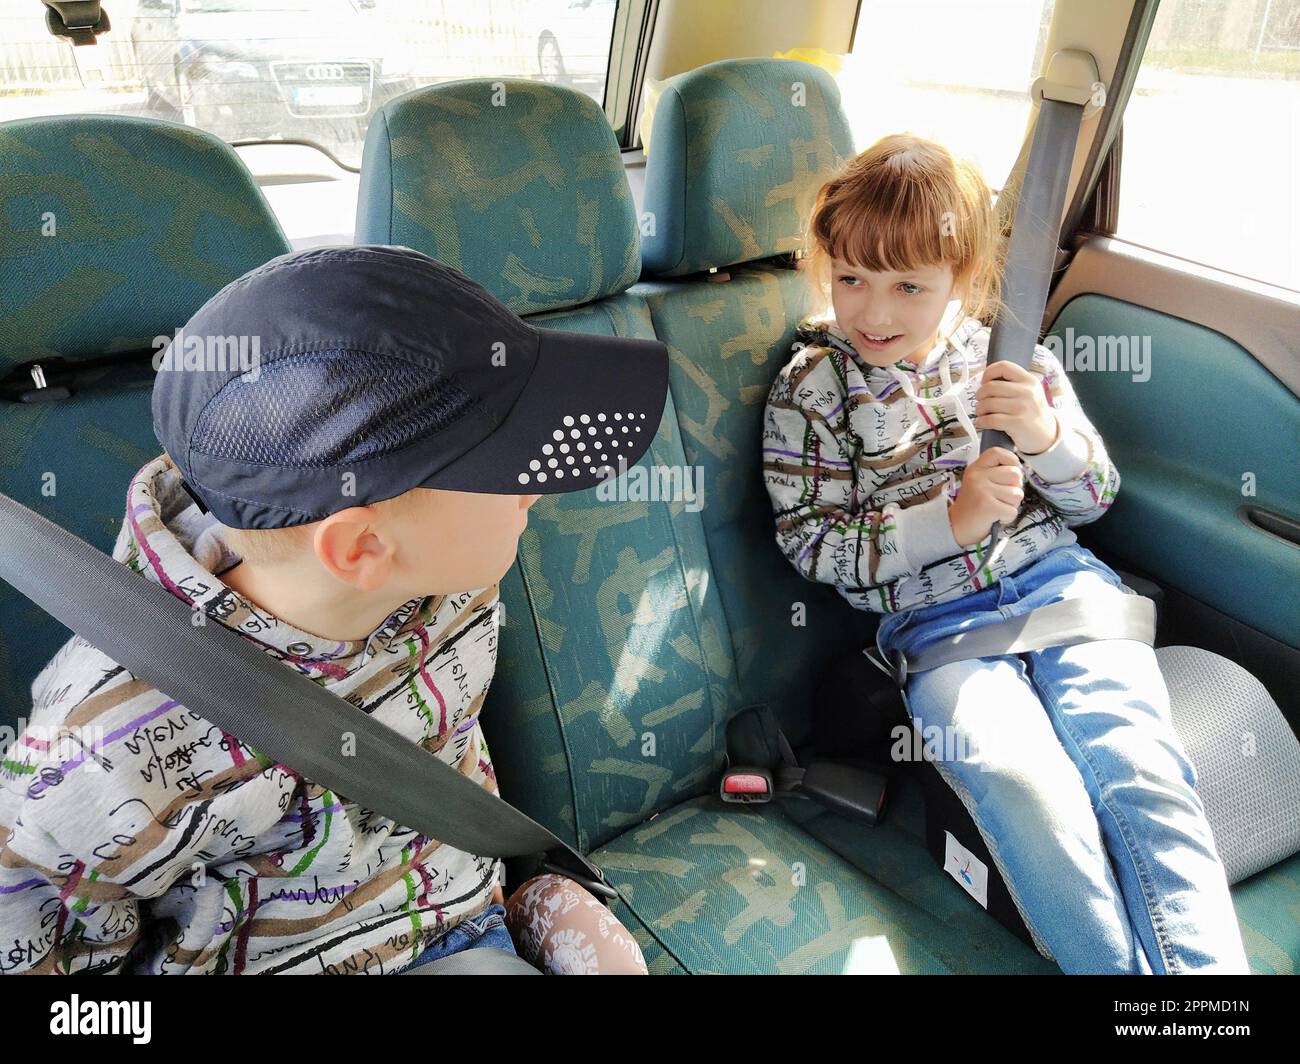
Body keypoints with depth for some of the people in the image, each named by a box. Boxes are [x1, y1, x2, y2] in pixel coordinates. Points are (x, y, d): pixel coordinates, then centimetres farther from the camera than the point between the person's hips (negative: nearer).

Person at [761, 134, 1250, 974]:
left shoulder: (1011, 359, 8)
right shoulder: (809, 390, 1)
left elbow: (1096, 498, 13)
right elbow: (813, 544, -4)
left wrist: (1047, 435, -10)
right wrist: (952, 519, -14)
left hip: (1057, 577, 3)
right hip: (933, 617, -2)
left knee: (1139, 763, -20)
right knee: (1032, 791, -26)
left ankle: (1208, 962, -12)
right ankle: (1112, 962, -12)